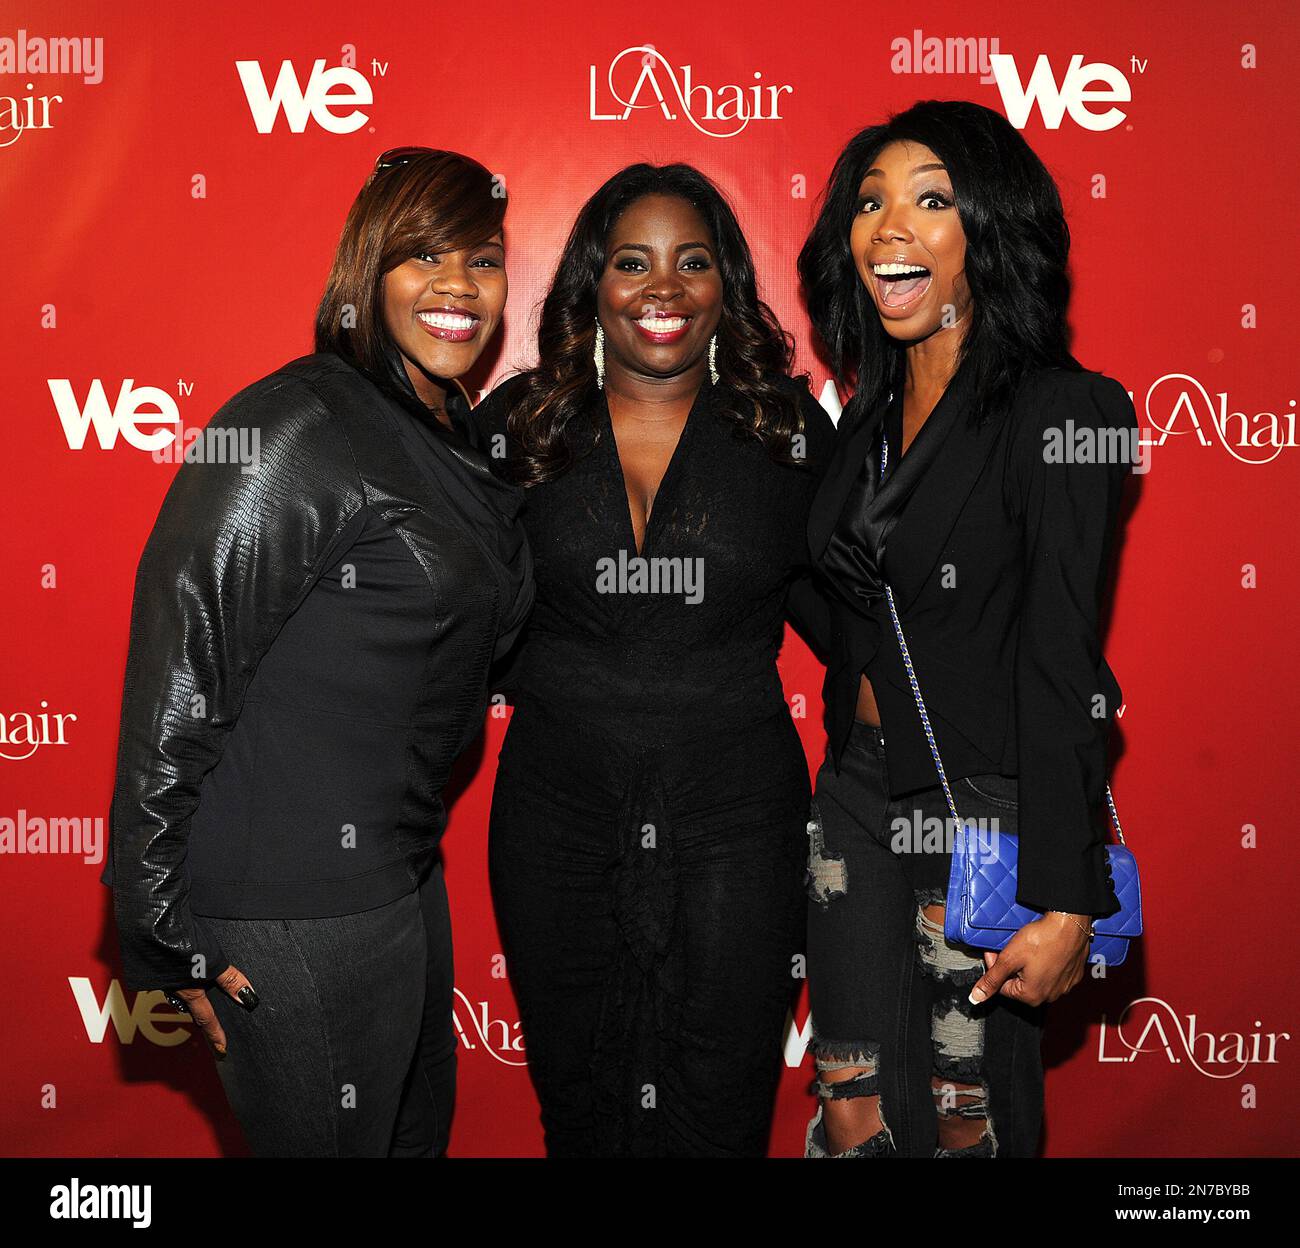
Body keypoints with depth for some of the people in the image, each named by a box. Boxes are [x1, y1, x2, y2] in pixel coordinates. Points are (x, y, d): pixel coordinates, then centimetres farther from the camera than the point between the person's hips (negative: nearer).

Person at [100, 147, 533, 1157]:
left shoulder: (457, 435, 9)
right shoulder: (299, 429, -18)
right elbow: (176, 674, -20)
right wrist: (166, 934, -16)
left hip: (405, 874, 9)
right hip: (293, 912, -8)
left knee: (420, 1129, 23)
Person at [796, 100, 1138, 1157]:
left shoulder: (1062, 411, -13)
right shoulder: (871, 414, 10)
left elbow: (1062, 664, -18)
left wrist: (1063, 903, -20)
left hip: (986, 807, -6)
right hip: (859, 794, 6)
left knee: (968, 1120, 8)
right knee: (851, 1120, 11)